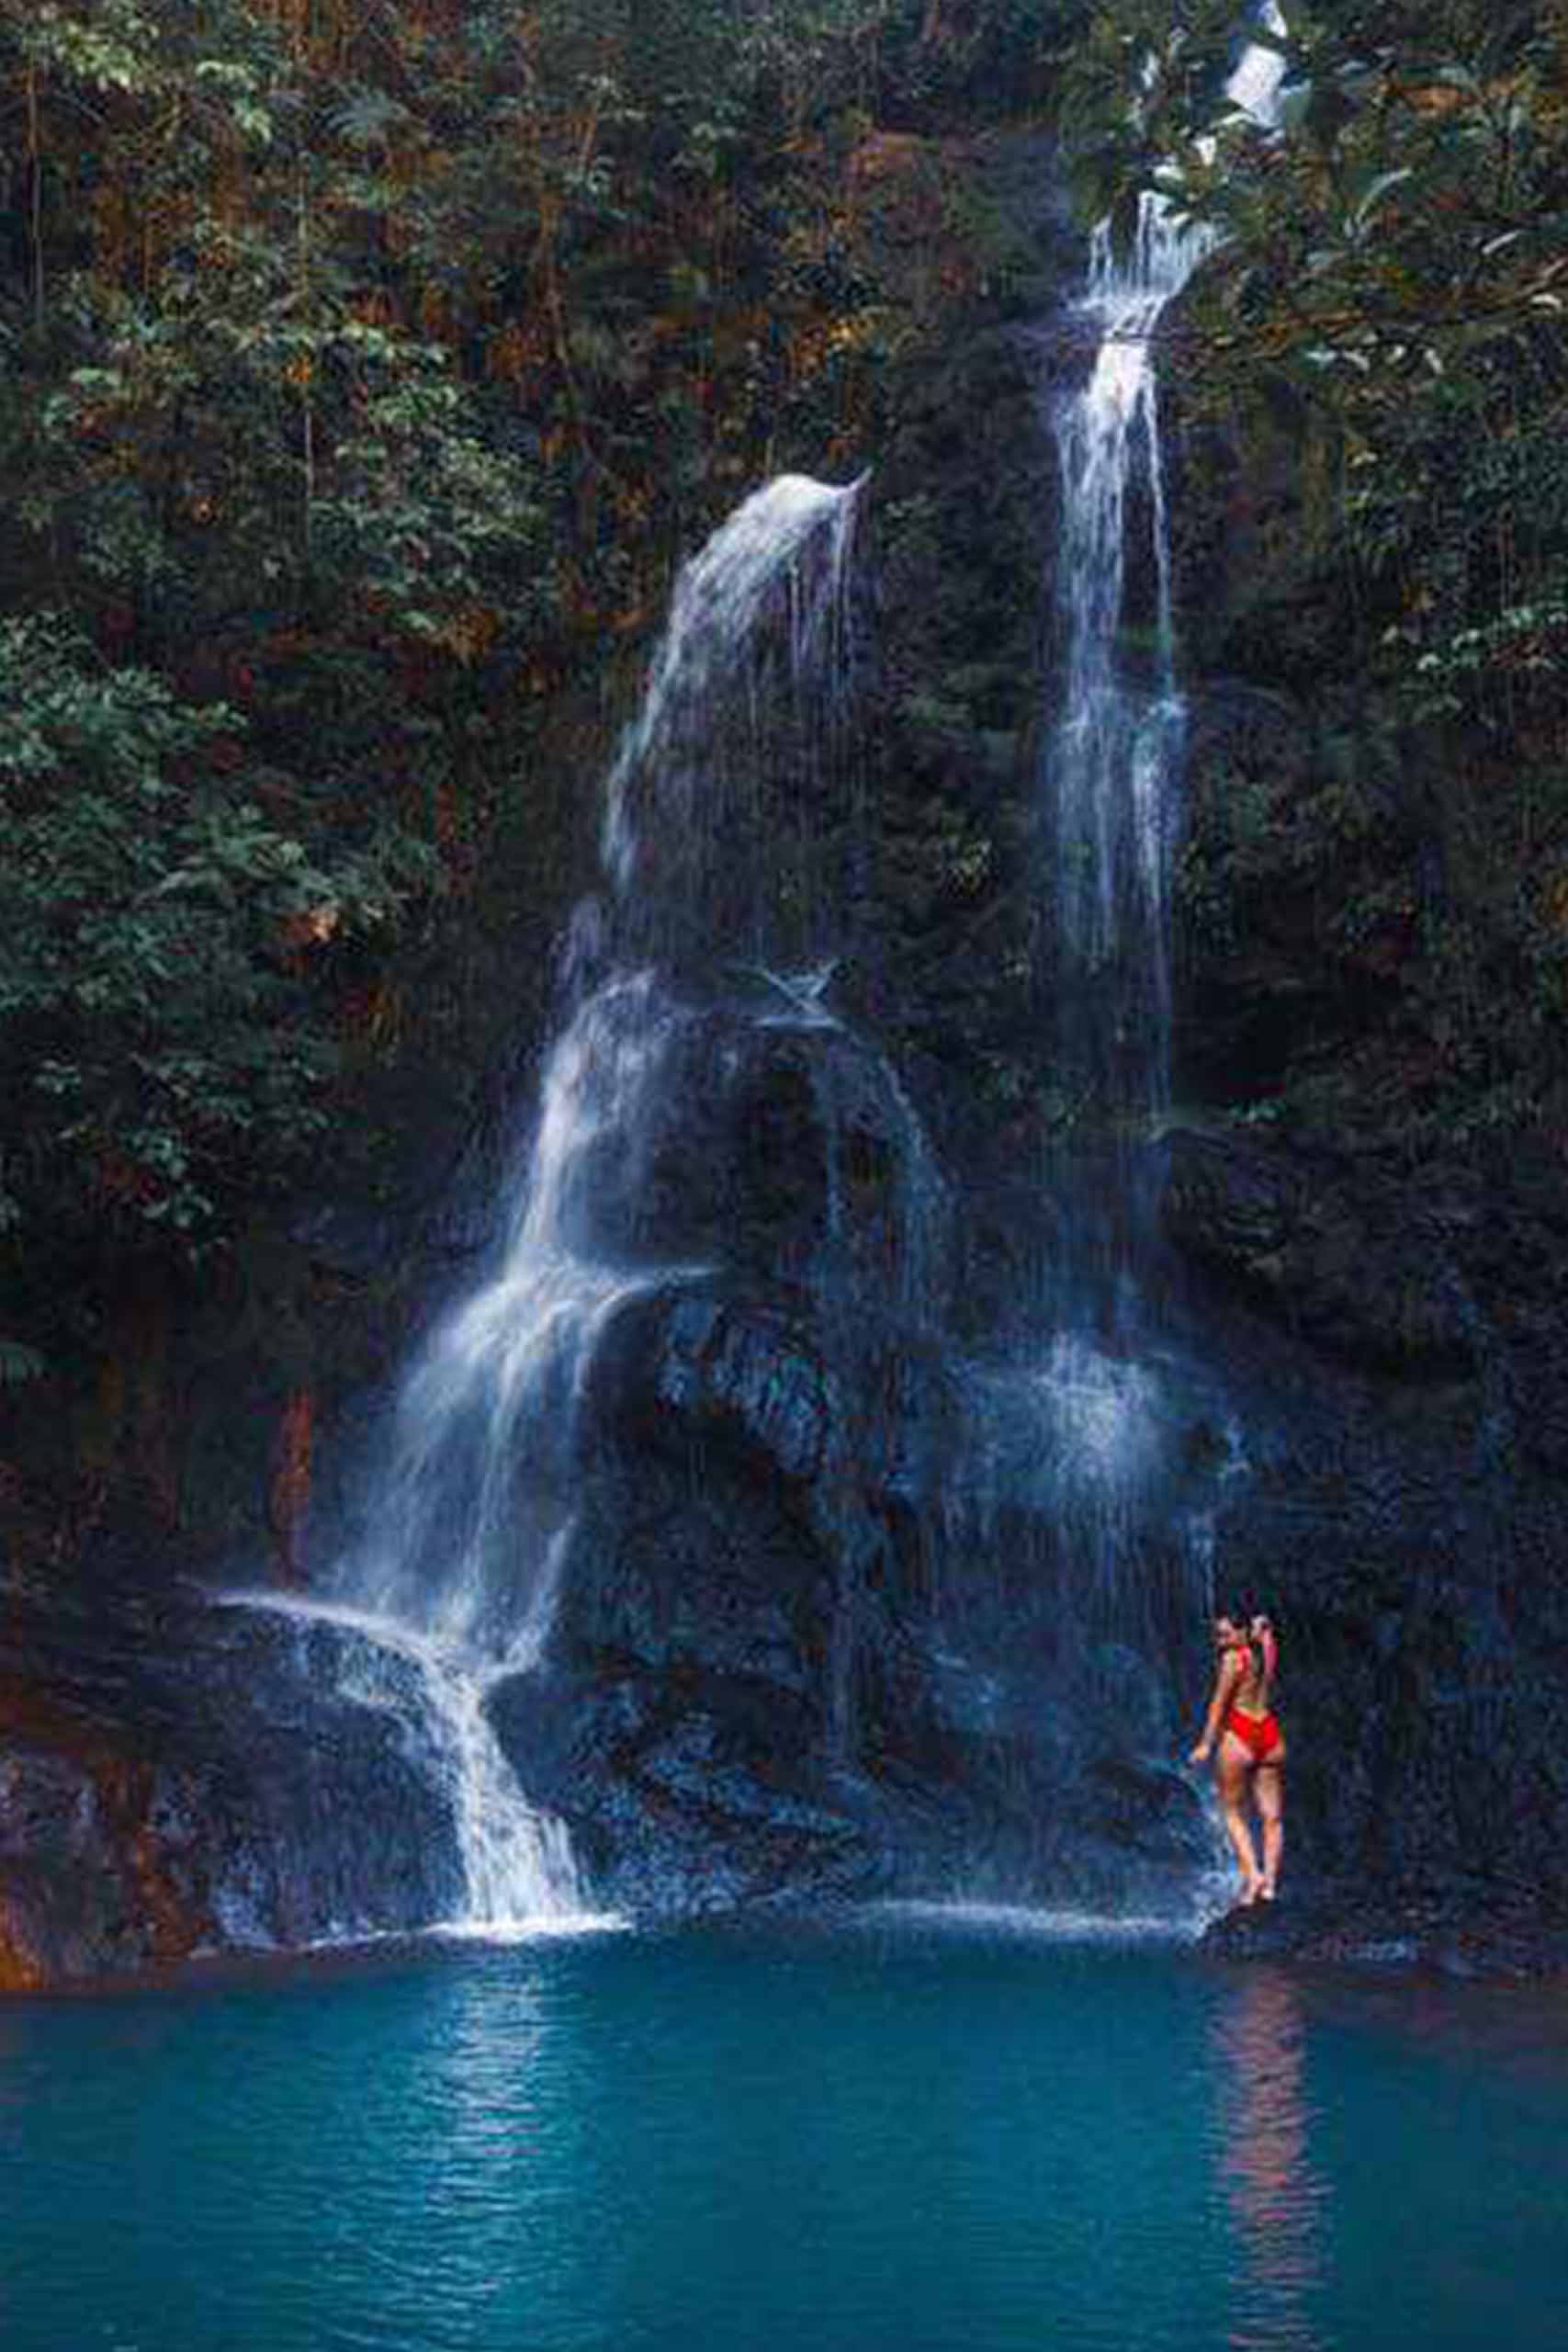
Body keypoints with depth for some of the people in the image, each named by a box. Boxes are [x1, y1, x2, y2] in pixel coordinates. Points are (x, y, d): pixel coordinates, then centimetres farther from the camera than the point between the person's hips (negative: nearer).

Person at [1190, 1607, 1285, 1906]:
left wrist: (1206, 1743, -8)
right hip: (1270, 1734, 6)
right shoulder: (1267, 1652, 9)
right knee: (1272, 1816, 6)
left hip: (1238, 1736, -6)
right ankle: (1270, 1879, 1)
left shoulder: (1233, 1658, -7)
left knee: (1233, 1813, 4)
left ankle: (1251, 1874, -8)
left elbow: (1219, 1703, -9)